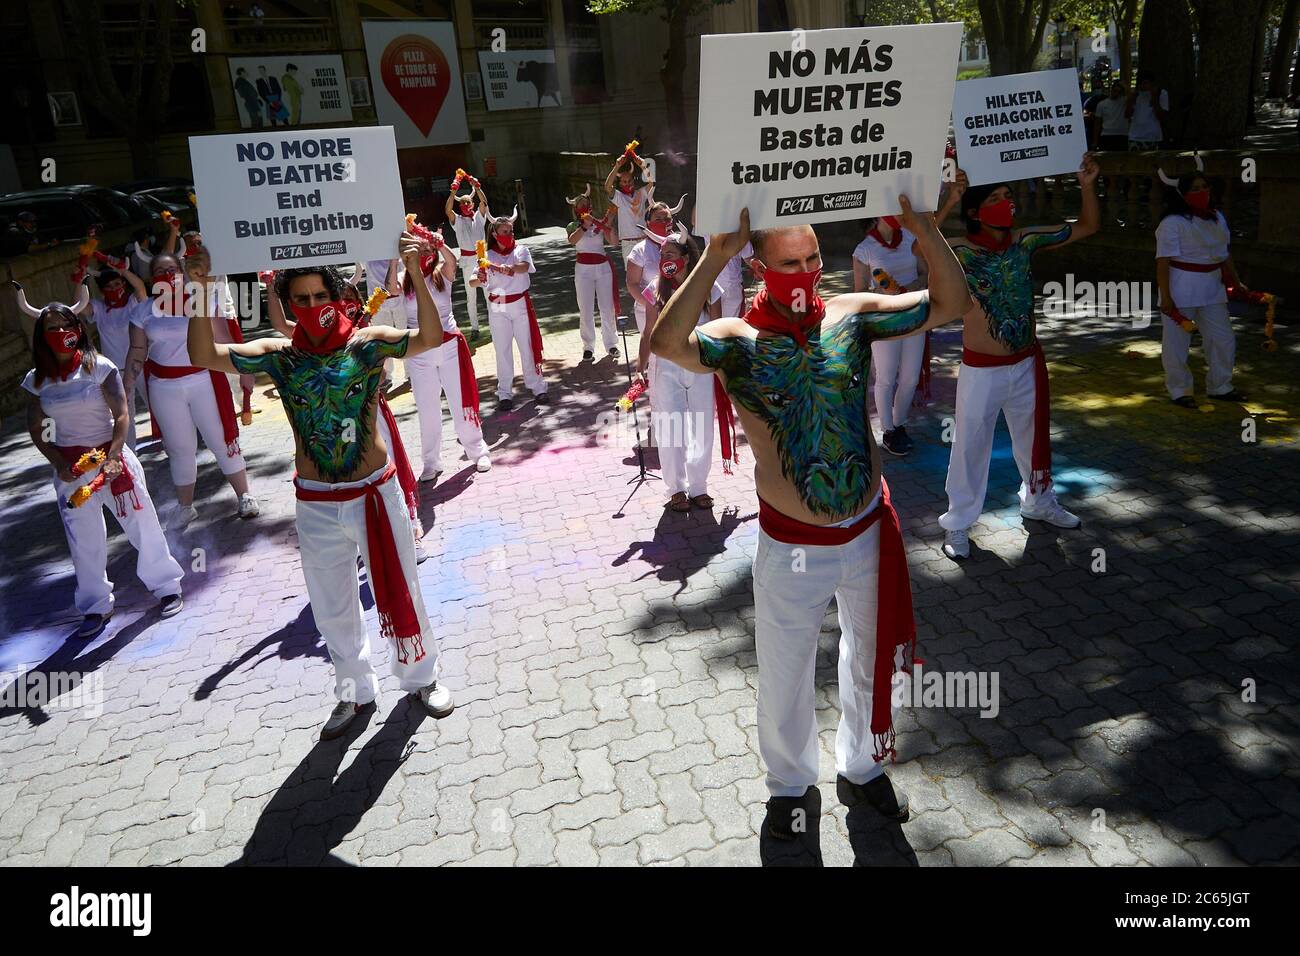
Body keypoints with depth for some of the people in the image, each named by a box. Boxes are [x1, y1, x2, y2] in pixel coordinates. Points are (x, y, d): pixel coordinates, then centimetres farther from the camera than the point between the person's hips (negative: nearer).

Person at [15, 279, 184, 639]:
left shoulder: (99, 367, -7)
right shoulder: (37, 380, 1)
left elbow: (121, 415, -10)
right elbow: (36, 429, 5)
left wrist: (112, 457, -21)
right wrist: (58, 464, -8)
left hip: (112, 457, -3)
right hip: (71, 468, 3)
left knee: (142, 524, 2)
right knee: (83, 540, 10)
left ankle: (167, 587, 19)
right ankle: (96, 607, 24)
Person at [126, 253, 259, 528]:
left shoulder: (199, 301, -2)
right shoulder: (145, 312, 4)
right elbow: (137, 353, 7)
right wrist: (124, 391, 3)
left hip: (203, 381, -2)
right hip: (164, 388, 3)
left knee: (221, 439, 3)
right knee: (179, 448, 12)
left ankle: (244, 496, 16)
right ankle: (185, 507, 25)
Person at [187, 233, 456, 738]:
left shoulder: (367, 343, -8)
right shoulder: (278, 355, -3)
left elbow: (430, 338, -23)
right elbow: (205, 355, -13)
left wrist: (415, 273, -33)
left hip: (375, 492, -2)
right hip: (317, 505, 2)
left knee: (399, 591, 14)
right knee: (332, 609, 17)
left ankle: (421, 677, 37)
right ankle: (356, 691, 40)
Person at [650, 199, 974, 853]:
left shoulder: (851, 315, -5)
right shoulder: (737, 340, -14)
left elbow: (951, 303, -9)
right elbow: (667, 343, -35)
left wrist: (920, 227, -22)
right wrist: (715, 256, -39)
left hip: (869, 531, 3)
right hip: (792, 546, -3)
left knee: (871, 661, 23)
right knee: (785, 676, 16)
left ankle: (861, 769, 51)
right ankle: (790, 784, 44)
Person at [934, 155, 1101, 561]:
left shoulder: (1025, 240, -2)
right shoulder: (960, 251, -17)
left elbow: (1087, 226, 7)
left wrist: (1087, 186, -9)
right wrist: (947, 203, -47)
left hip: (1027, 364, 5)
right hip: (982, 370, -5)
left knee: (1034, 436, 22)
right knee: (971, 446, 4)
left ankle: (1038, 501, 46)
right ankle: (957, 523, 19)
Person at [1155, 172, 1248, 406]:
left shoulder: (1218, 218, 10)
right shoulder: (1172, 223, -14)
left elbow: (1224, 255, 19)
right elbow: (1163, 262, -17)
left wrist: (1236, 282, 17)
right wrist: (1166, 297, -22)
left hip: (1212, 288, 7)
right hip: (1180, 291, -7)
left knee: (1223, 339, 12)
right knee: (1177, 342, 2)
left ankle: (1220, 387, 28)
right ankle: (1179, 391, 16)